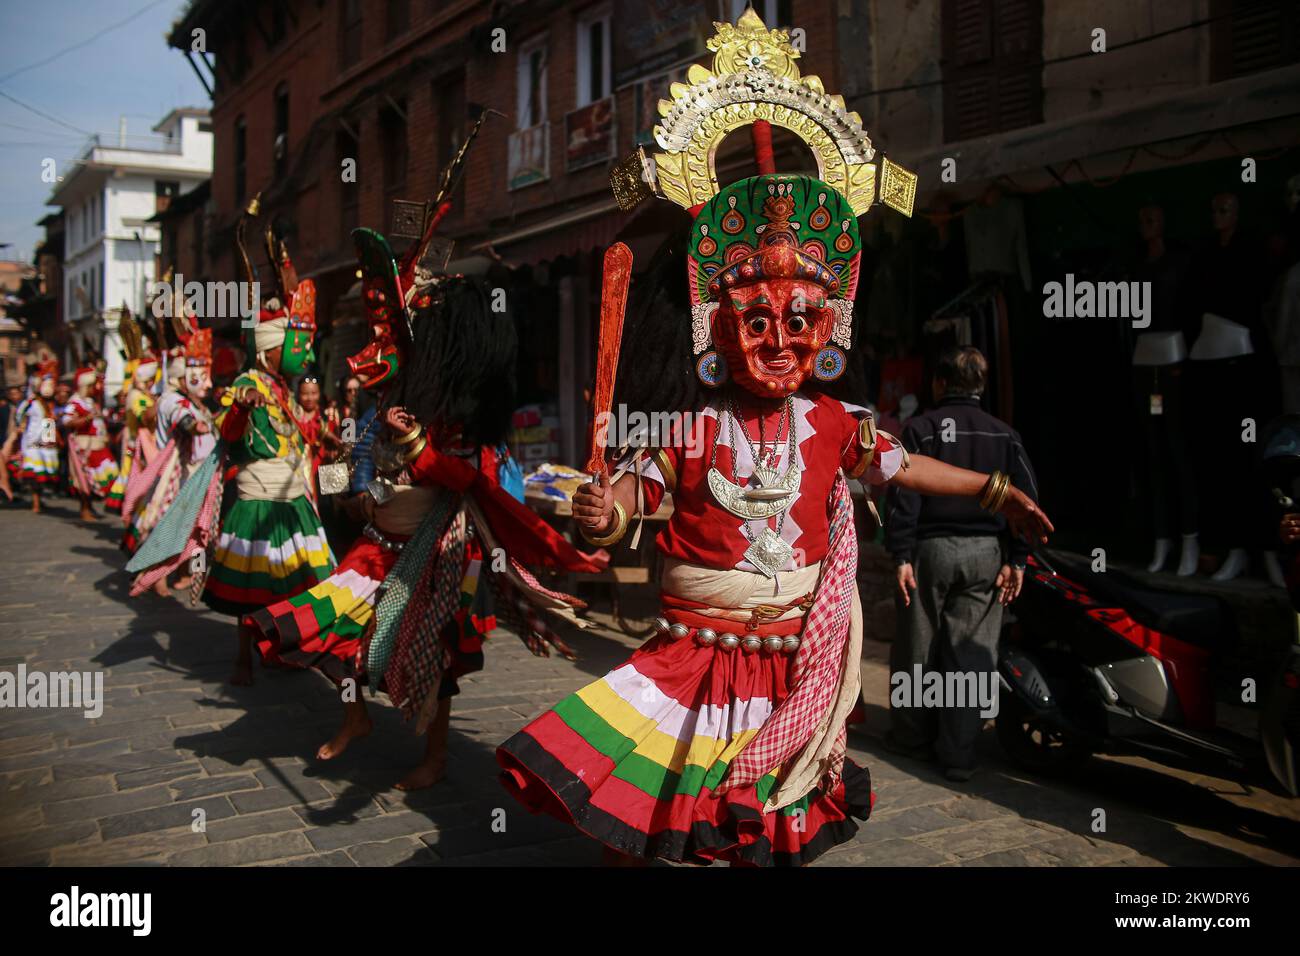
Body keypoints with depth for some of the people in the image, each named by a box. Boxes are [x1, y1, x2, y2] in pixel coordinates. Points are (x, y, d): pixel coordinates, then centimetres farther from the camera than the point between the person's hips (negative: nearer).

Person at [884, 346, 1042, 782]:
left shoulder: (921, 427, -1)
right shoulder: (1004, 434, 8)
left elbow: (904, 493, -9)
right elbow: (1025, 497, 2)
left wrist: (901, 554, -8)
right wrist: (1015, 560, 3)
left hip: (932, 549, -2)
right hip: (986, 552, 2)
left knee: (917, 647, 11)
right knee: (972, 652, 5)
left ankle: (911, 736, 24)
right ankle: (958, 754, 7)